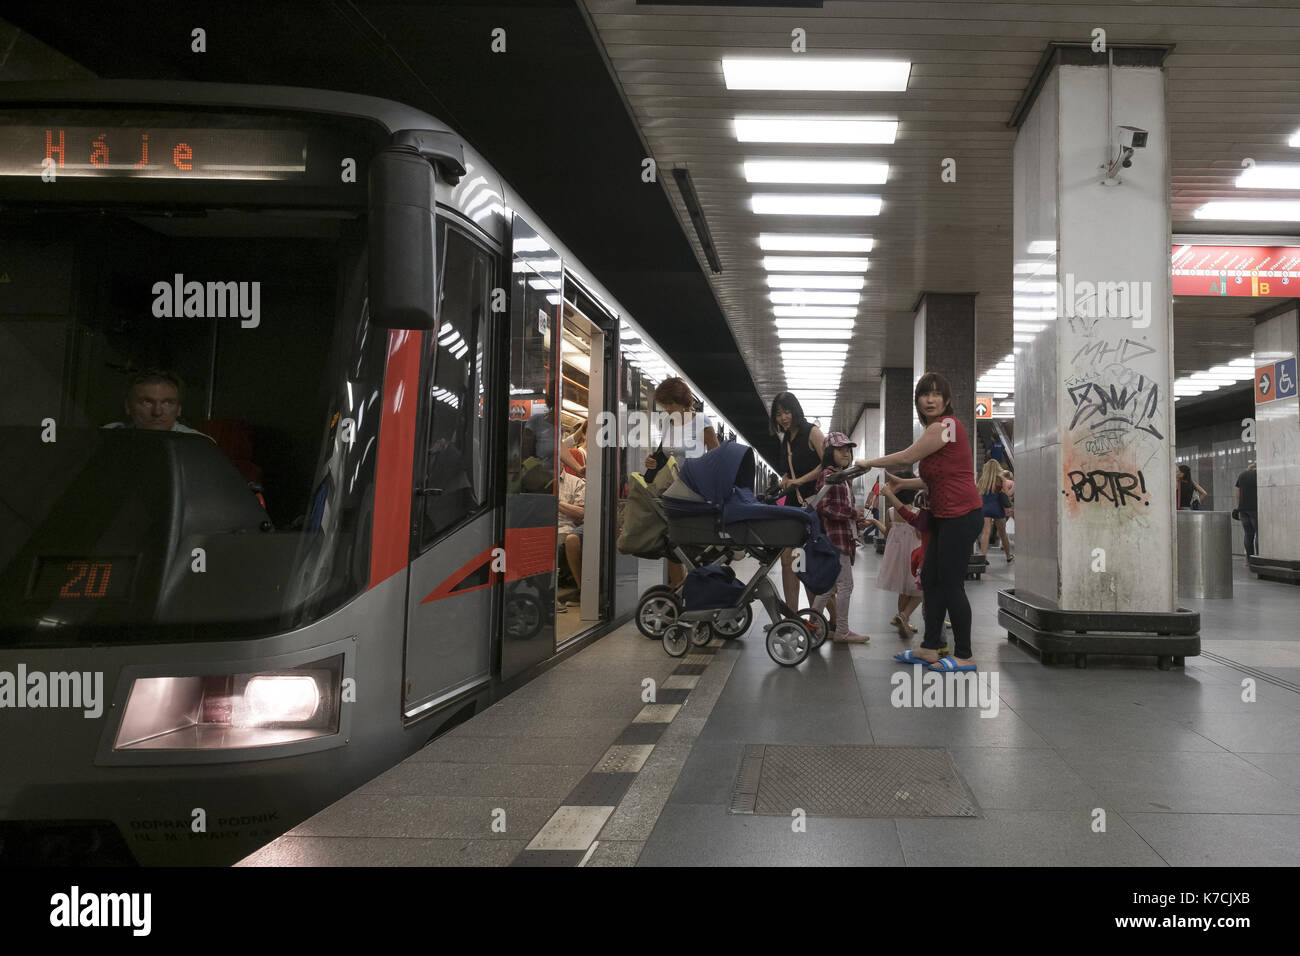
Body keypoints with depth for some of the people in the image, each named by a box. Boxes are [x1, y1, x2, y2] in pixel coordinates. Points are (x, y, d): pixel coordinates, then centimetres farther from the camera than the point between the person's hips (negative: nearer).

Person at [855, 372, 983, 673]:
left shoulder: (945, 425, -14)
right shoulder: (935, 428, 16)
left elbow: (906, 457, -11)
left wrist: (869, 463, 2)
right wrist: (902, 483, 13)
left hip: (961, 516, -10)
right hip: (945, 517, 10)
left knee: (950, 584, -4)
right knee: (930, 578, 13)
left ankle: (964, 656, 7)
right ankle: (930, 648, 22)